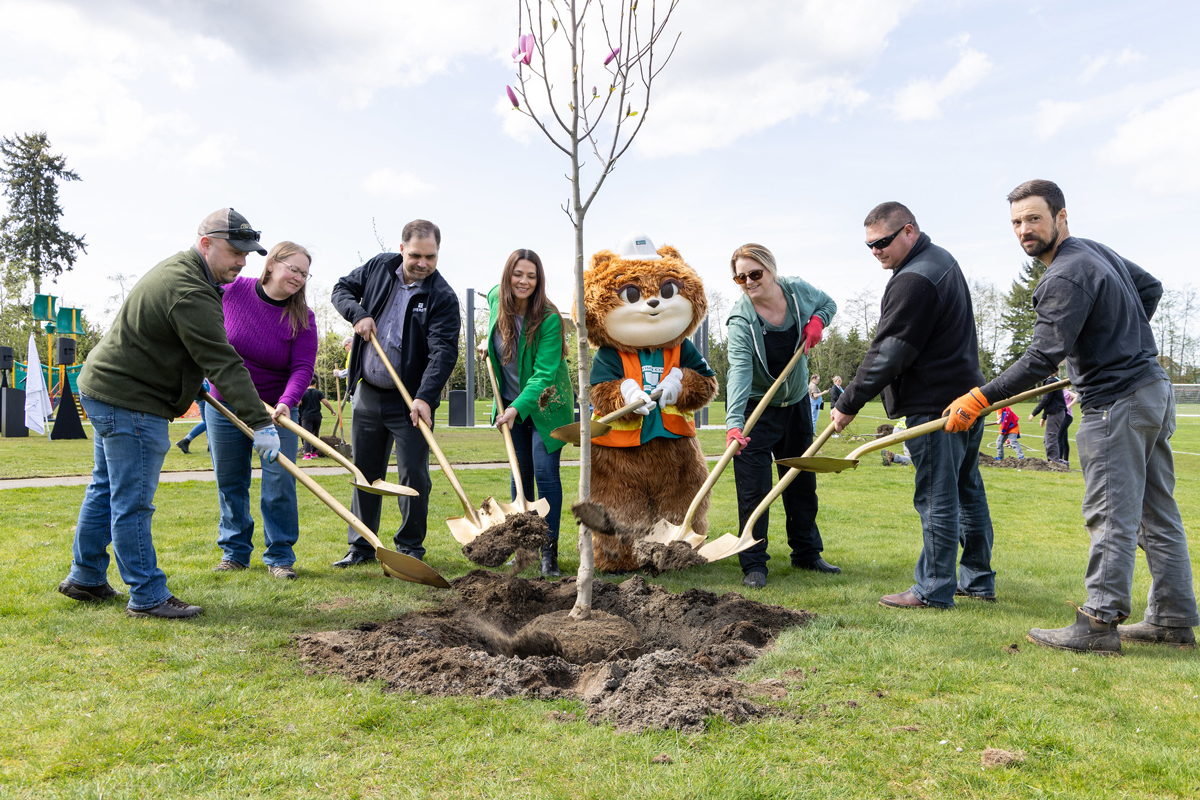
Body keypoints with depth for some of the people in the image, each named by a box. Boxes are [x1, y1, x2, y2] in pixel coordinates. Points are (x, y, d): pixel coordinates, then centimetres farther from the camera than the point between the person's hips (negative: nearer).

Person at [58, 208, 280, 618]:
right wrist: (260, 422, -30)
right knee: (133, 501, -5)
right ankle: (147, 596, 3)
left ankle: (86, 577, 32)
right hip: (129, 402, -12)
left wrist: (192, 384, 28)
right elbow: (223, 363, -29)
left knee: (107, 487, 20)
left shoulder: (177, 270, 12)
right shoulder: (190, 295, -24)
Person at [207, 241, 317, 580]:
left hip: (276, 410, -1)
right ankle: (234, 551, 25)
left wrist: (286, 402, -34)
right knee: (229, 482, 10)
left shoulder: (302, 317, -11)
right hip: (224, 403, 1)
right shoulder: (232, 291, -9)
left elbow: (302, 367, -18)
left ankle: (280, 556, 8)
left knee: (280, 482, -5)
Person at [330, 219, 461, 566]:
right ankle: (361, 545, 25)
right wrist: (358, 313, -7)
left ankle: (410, 547, 15)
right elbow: (342, 288, 15)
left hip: (410, 400, -4)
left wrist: (425, 397, -32)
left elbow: (443, 351, -20)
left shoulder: (442, 297, -12)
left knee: (414, 476, -1)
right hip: (367, 394, 4)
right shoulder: (379, 267, 2)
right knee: (365, 472, 12)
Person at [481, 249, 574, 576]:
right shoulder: (496, 298, -6)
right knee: (520, 473, 9)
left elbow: (545, 373, -28)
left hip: (545, 403, -5)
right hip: (512, 403, 5)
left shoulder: (549, 318, -24)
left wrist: (518, 408, -38)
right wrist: (490, 338, 12)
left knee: (545, 472, -9)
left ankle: (550, 552, -1)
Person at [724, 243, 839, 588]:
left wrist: (816, 321, -11)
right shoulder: (741, 320, -23)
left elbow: (828, 303, 13)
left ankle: (807, 553, 29)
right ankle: (753, 564, 3)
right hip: (756, 409, -5)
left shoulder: (798, 290, -9)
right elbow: (739, 371, -35)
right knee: (754, 488, -8)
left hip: (796, 402, 5)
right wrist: (733, 423, -47)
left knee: (803, 482, 14)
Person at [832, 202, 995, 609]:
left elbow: (888, 354, -19)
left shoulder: (914, 280, -17)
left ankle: (934, 589, 3)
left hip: (935, 404, -11)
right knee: (967, 490, 15)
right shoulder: (942, 260, 17)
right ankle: (977, 579, 25)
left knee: (937, 496, -4)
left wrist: (849, 403, -13)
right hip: (967, 395, 11)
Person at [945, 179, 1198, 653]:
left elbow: (1041, 360, -24)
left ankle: (1099, 623, -2)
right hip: (1154, 388, 10)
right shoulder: (1096, 250, 12)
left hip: (1117, 404, -10)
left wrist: (979, 398, -21)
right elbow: (1150, 287, 27)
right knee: (1157, 514, 13)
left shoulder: (1066, 277, -19)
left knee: (1111, 517, -7)